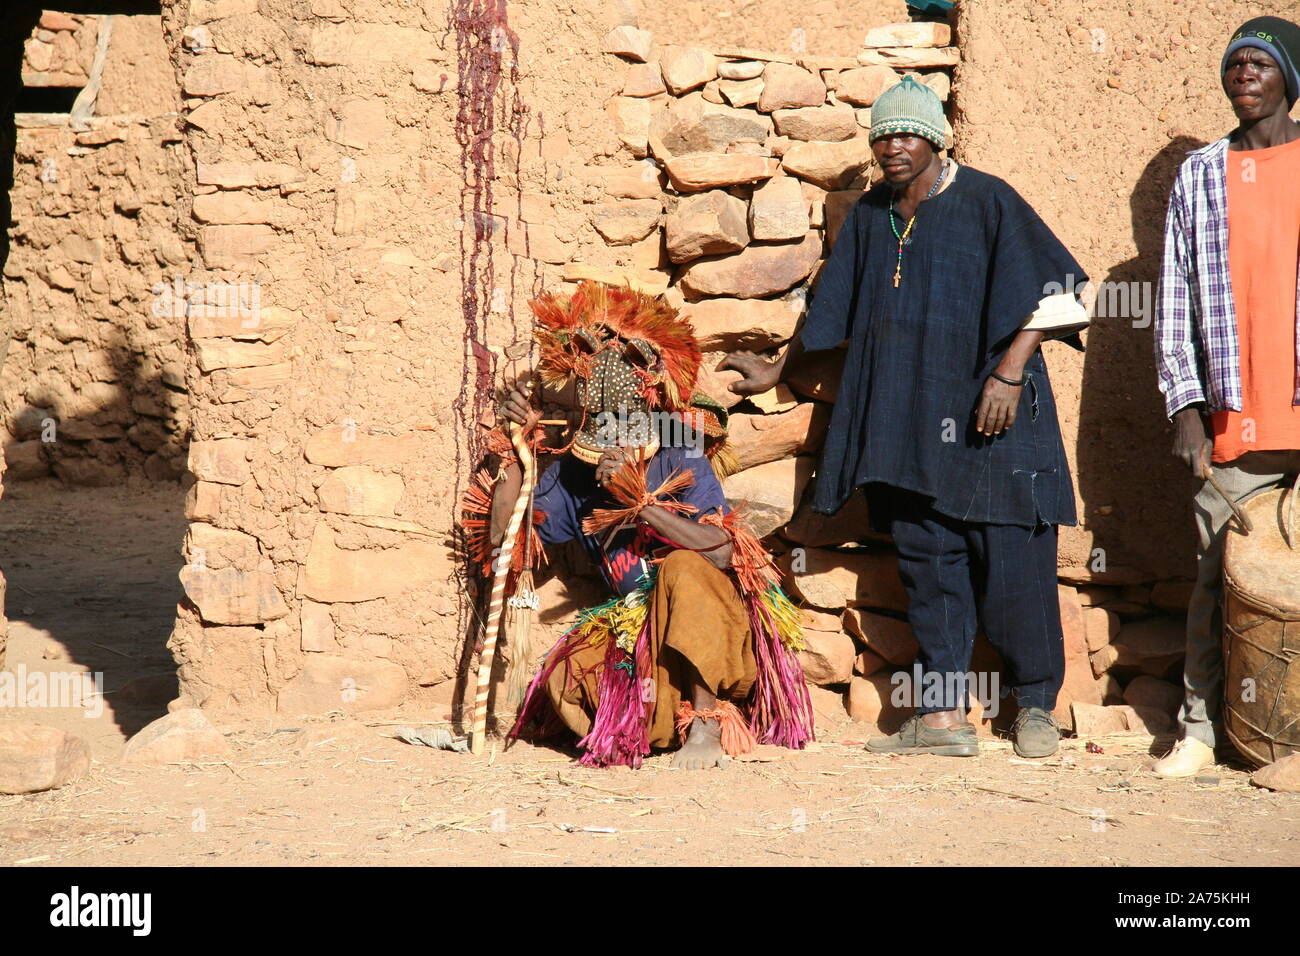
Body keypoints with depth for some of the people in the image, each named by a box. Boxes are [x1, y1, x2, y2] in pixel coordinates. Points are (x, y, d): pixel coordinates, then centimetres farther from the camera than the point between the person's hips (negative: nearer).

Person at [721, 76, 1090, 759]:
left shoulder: (984, 202, -3)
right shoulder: (869, 217, 14)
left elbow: (1050, 293, -7)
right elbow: (833, 309, 28)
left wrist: (1007, 374, -16)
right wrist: (779, 372, 35)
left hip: (990, 417, -5)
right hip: (908, 423, 6)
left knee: (1010, 560, -6)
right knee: (926, 562, 2)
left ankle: (1036, 705, 6)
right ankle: (943, 716, 4)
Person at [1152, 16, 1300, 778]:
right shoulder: (1200, 177, 13)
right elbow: (1175, 300, 10)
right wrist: (1186, 408, 1)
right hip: (1237, 420, 1)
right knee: (1219, 578, 1)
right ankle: (1199, 730, 7)